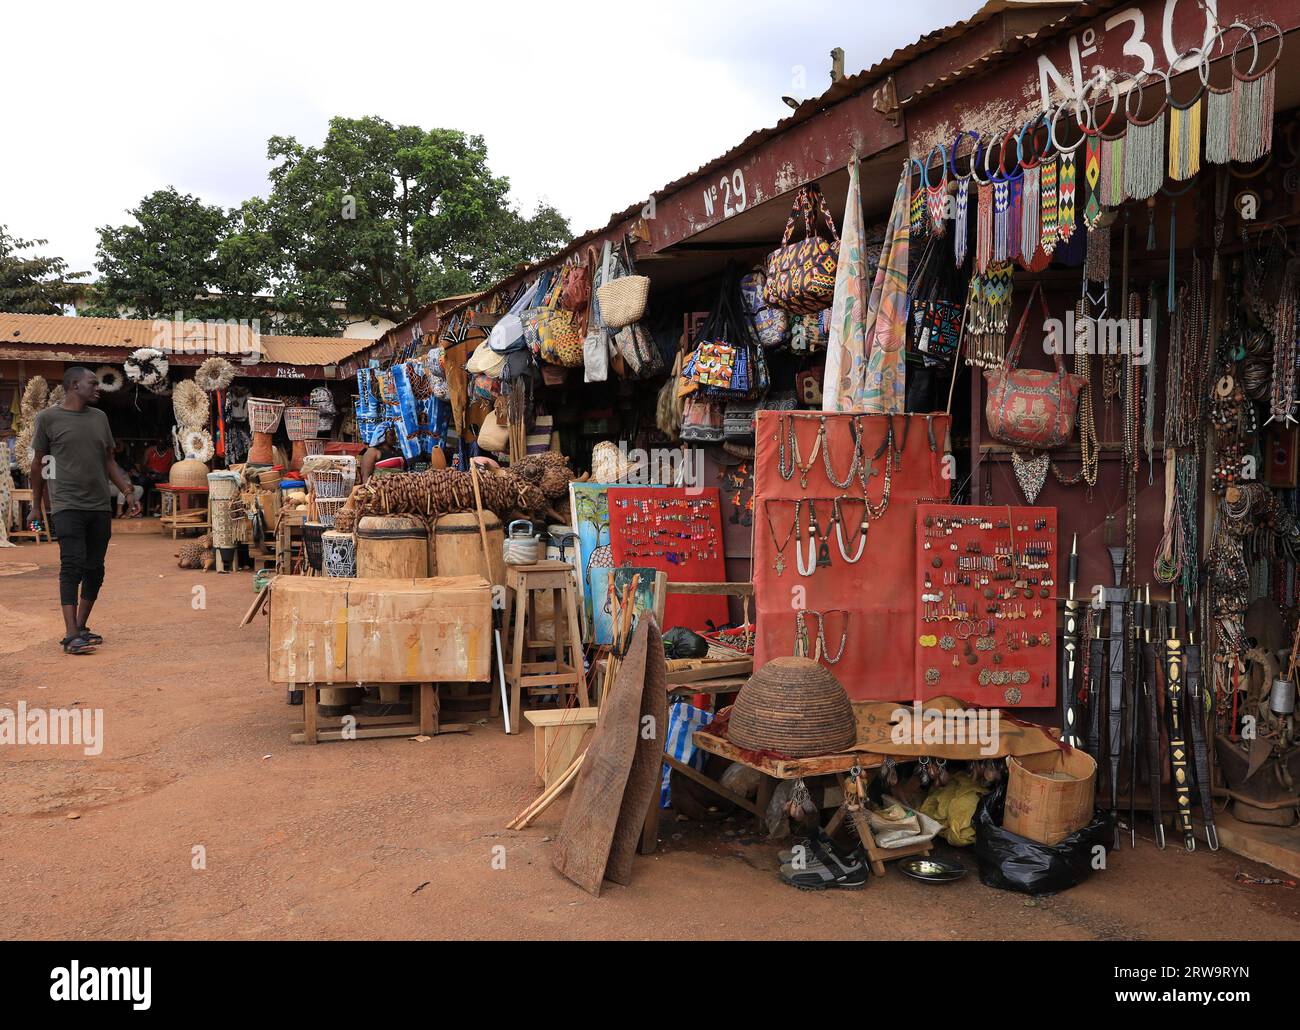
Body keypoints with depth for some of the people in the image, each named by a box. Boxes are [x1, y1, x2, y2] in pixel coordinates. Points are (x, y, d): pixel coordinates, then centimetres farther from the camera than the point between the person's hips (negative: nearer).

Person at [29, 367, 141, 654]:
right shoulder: (48, 418, 0)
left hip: (100, 507, 5)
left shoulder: (100, 418, 13)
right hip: (67, 506, -5)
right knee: (72, 566, -12)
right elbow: (38, 464, 6)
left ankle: (81, 627, 18)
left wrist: (128, 493, 9)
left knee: (95, 569, 6)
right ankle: (71, 636, -12)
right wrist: (36, 506, 8)